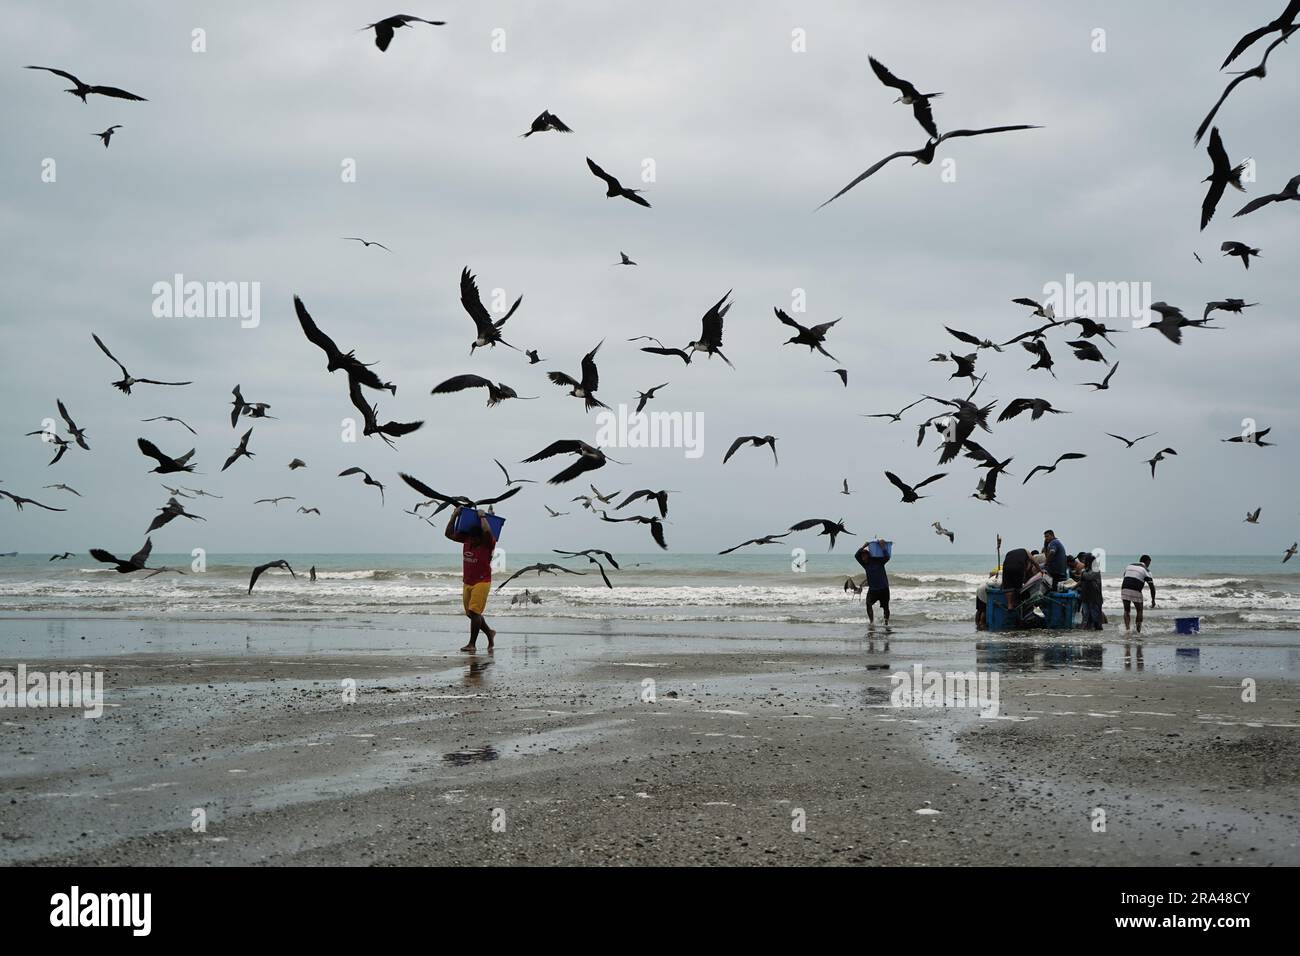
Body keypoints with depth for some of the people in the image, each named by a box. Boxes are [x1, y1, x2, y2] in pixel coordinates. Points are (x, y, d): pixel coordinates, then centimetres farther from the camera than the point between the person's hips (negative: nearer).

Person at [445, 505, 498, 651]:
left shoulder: (488, 543, -14)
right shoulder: (466, 539, 3)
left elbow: (487, 531, -35)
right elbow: (449, 534, 6)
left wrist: (482, 517, -20)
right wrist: (455, 516, -2)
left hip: (482, 582, -7)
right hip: (467, 582, 7)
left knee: (474, 612, -13)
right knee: (470, 613, 11)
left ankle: (472, 644, -8)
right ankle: (489, 632, 31)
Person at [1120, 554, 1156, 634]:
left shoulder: (1129, 566, 22)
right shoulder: (1146, 570, 7)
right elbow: (1152, 586, 4)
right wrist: (1153, 600, 12)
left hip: (1124, 589, 4)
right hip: (1135, 592, -4)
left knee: (1126, 611, 15)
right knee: (1139, 611, 15)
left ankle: (1127, 629, 2)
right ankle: (1138, 630, 12)